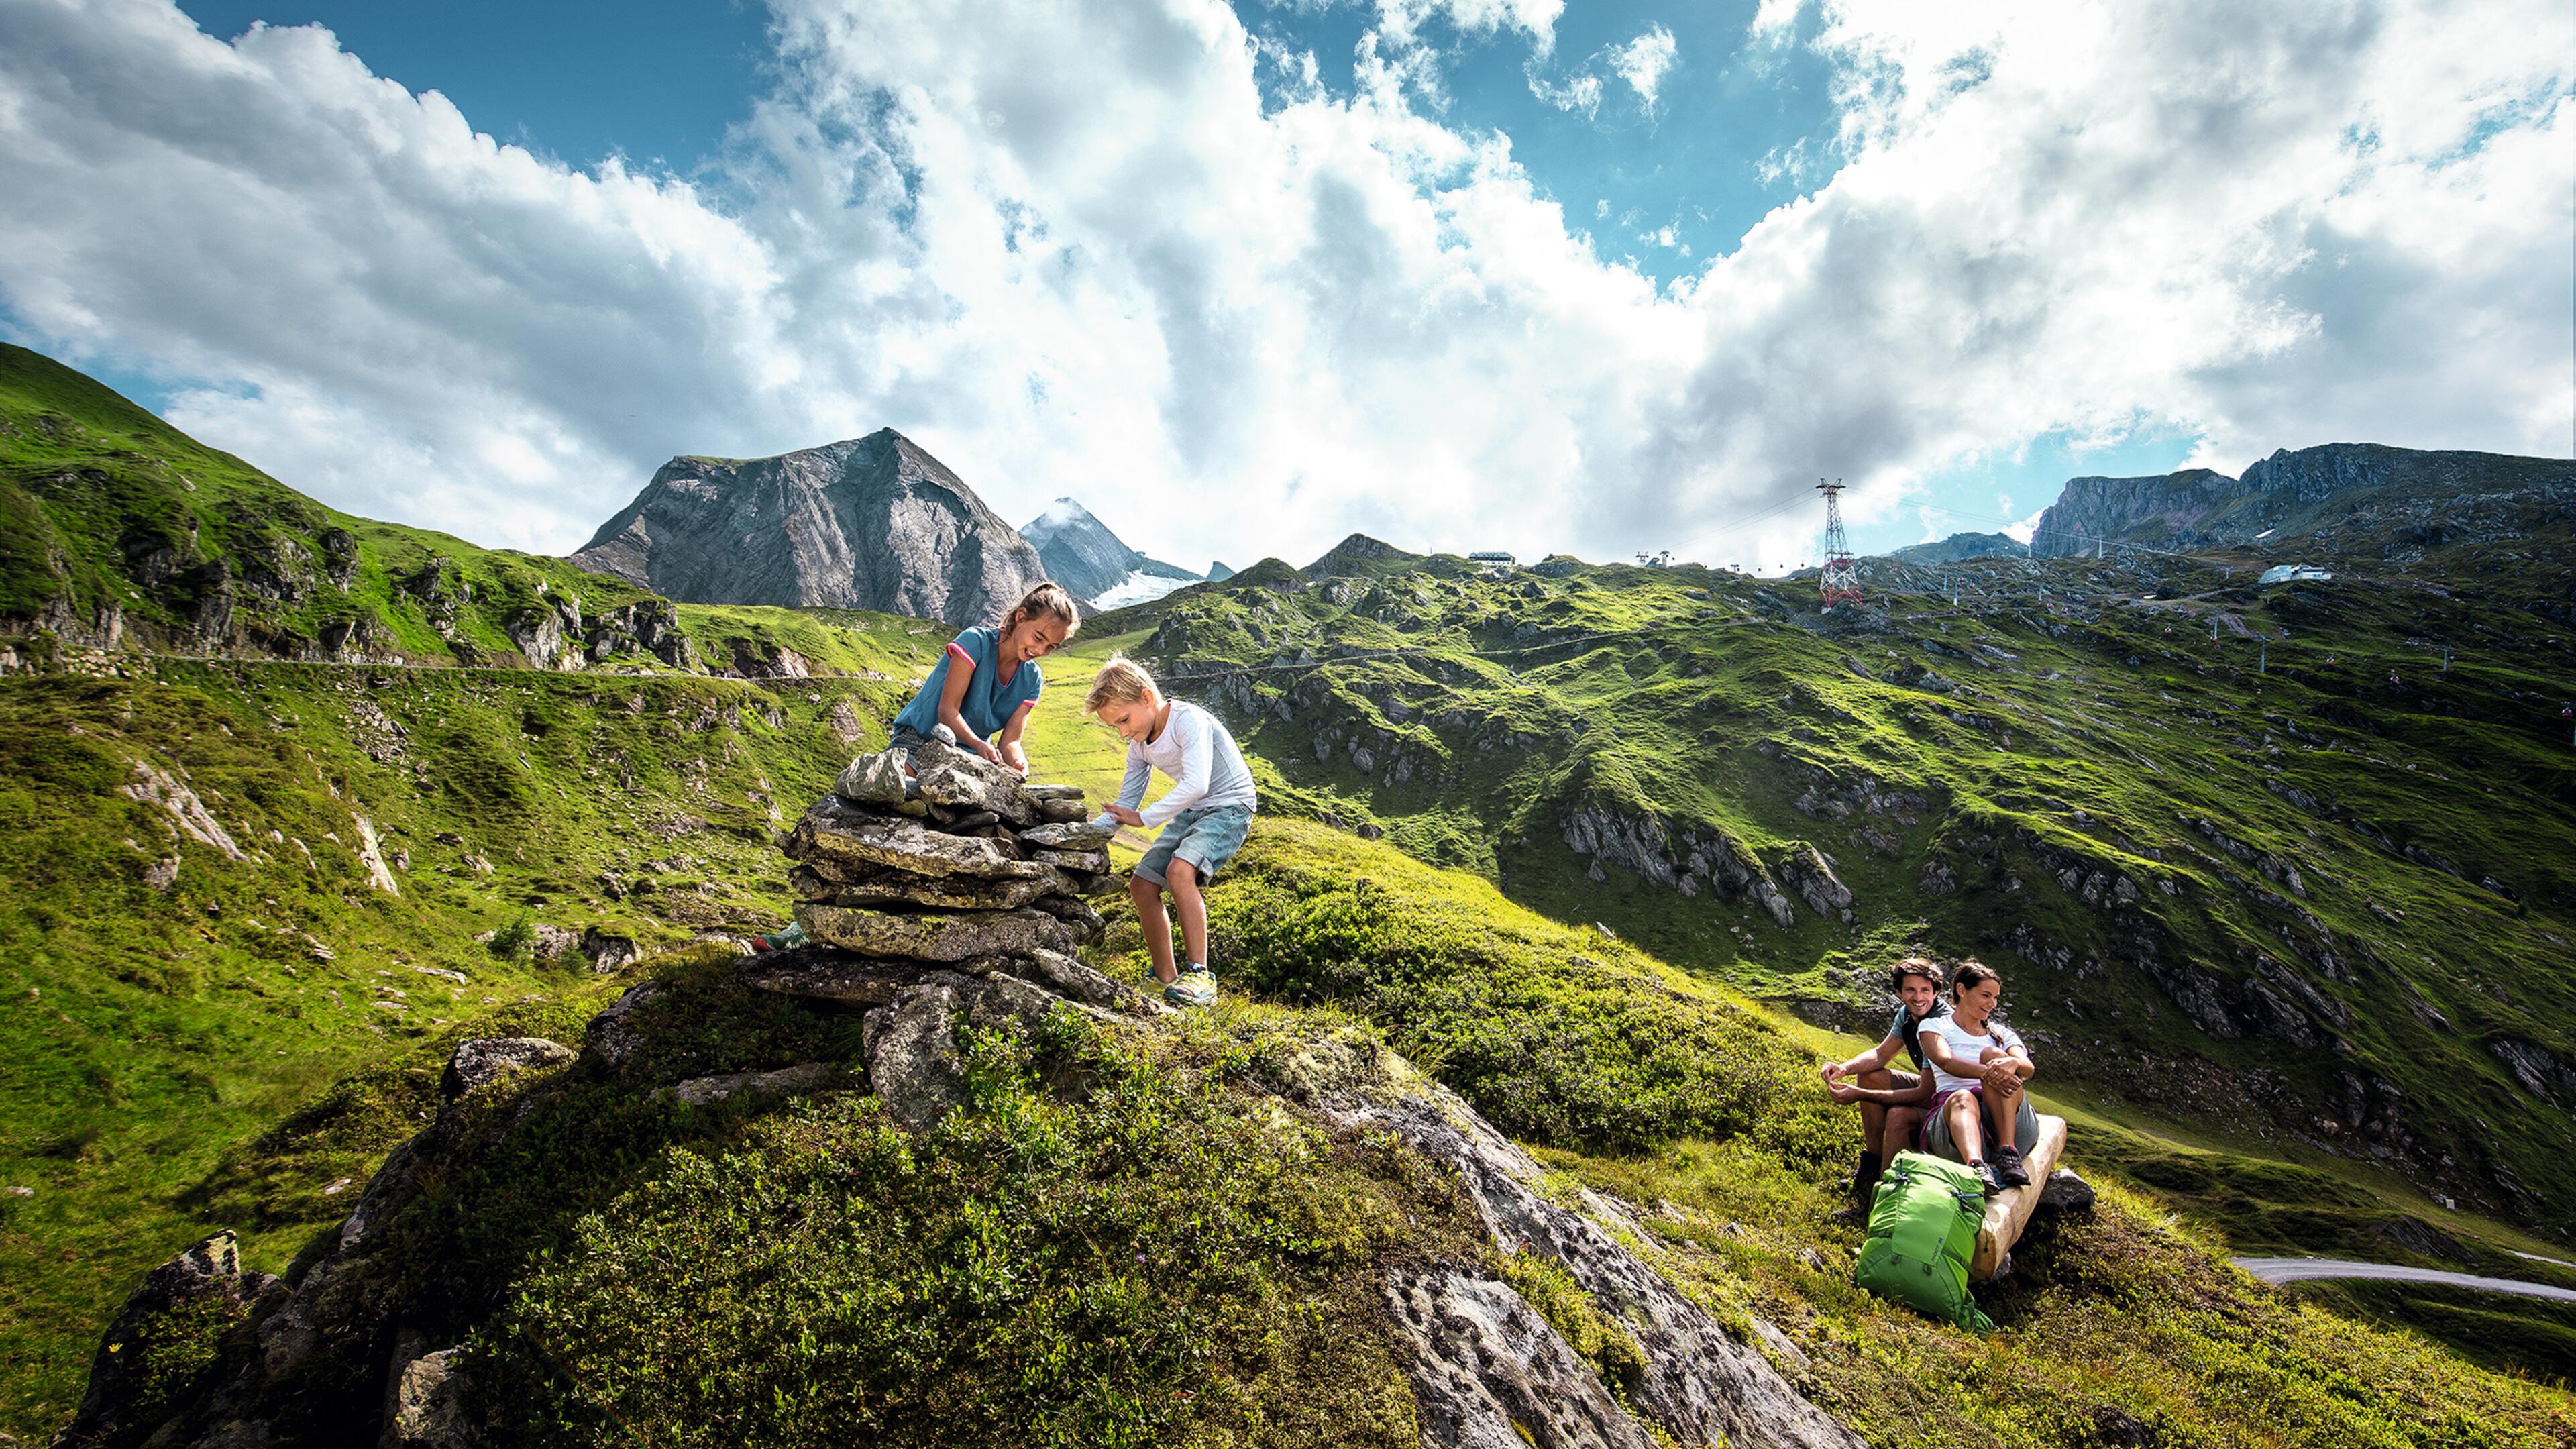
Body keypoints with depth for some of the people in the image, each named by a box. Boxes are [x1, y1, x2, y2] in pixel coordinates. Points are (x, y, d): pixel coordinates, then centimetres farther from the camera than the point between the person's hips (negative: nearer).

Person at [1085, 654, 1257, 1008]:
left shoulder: (1188, 719, -23)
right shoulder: (1140, 744, 4)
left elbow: (1197, 784, -33)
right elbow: (1127, 803, 9)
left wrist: (1145, 817, -27)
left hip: (1229, 805, -9)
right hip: (1190, 812, 9)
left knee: (1180, 869, -31)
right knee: (1142, 885, 1)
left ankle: (1199, 975, -25)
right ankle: (1167, 980, 11)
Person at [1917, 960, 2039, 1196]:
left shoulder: (2002, 1033, 25)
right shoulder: (1934, 1026, 15)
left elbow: (2029, 1069, 2)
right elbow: (1946, 1062, -8)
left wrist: (2012, 1062, -24)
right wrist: (1987, 1073, -29)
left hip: (2012, 1125, 2)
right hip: (1951, 1112, -2)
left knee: (1993, 1054, -22)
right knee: (1963, 1098, -37)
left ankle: (2007, 1152, -34)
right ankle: (1975, 1165, -66)